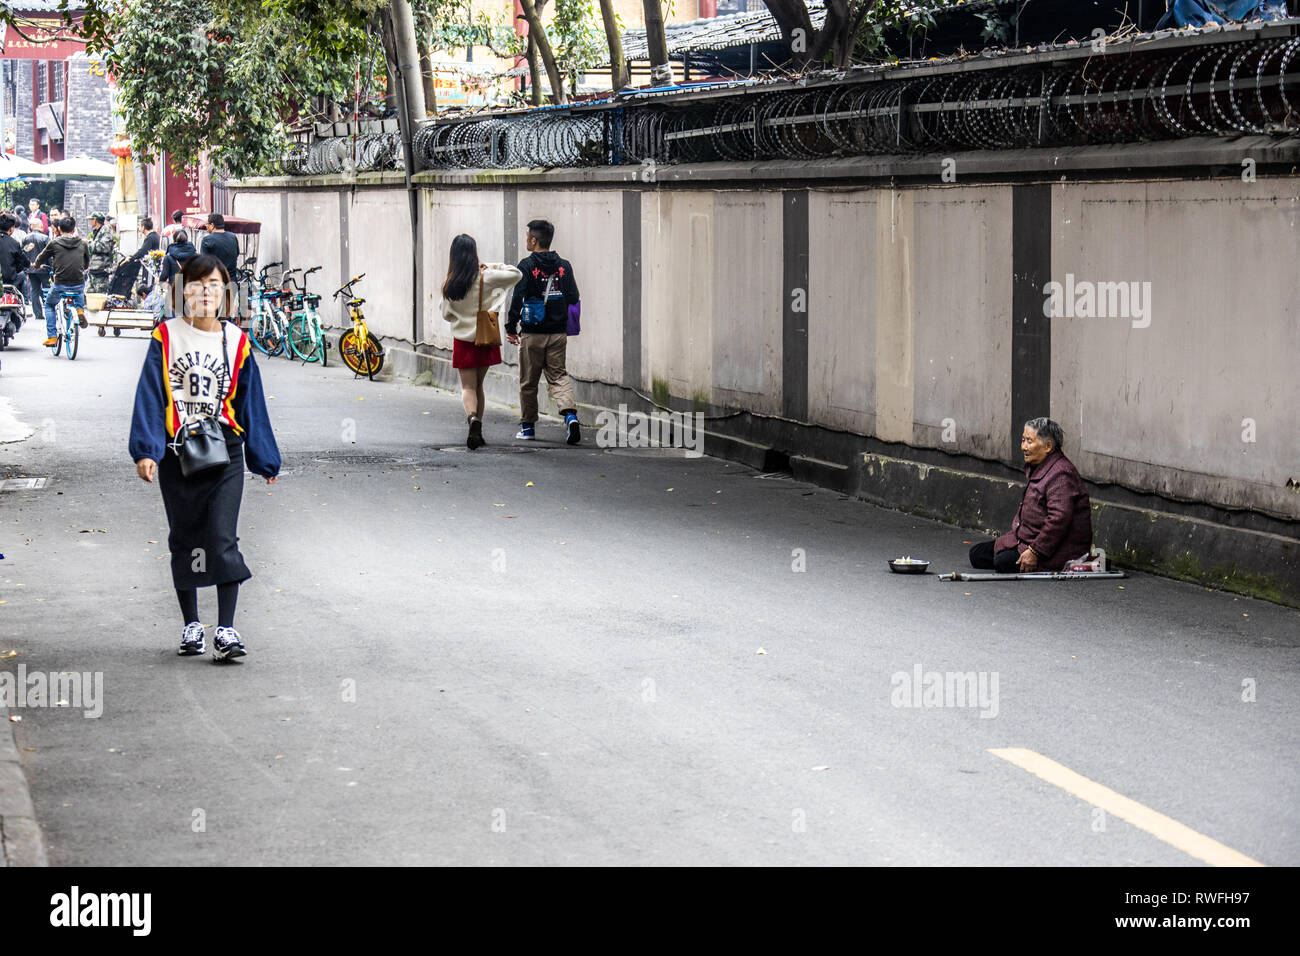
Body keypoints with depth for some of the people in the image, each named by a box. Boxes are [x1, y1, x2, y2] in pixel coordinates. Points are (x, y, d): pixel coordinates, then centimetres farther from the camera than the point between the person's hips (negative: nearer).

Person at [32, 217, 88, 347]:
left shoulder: (54, 243, -1)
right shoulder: (82, 243, 5)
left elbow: (41, 259, 12)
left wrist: (36, 265, 36)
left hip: (60, 285, -2)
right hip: (79, 284, 2)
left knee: (49, 304, 25)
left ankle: (51, 336, 15)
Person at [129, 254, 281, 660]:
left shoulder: (236, 341, 4)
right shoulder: (166, 337, 0)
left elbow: (251, 402, 9)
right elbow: (149, 396, -5)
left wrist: (264, 459, 12)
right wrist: (145, 450, -15)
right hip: (176, 452, 0)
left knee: (223, 538, -10)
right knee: (185, 540, 10)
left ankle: (225, 631, -11)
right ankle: (191, 625, 22)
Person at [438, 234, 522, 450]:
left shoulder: (449, 285, -6)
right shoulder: (486, 277, -10)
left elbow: (446, 314, 5)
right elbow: (516, 274, 0)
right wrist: (493, 266, 7)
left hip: (463, 341, 0)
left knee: (468, 386, 3)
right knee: (478, 385, 15)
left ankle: (472, 416, -28)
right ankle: (477, 433, 19)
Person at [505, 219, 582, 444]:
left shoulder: (527, 266, -9)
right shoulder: (563, 266, 4)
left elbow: (518, 299, -13)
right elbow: (573, 299, 5)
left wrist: (510, 328, -5)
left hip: (532, 334, -3)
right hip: (558, 333, 4)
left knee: (528, 382, 9)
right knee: (559, 376, 7)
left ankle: (528, 426, 17)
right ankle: (570, 414, -17)